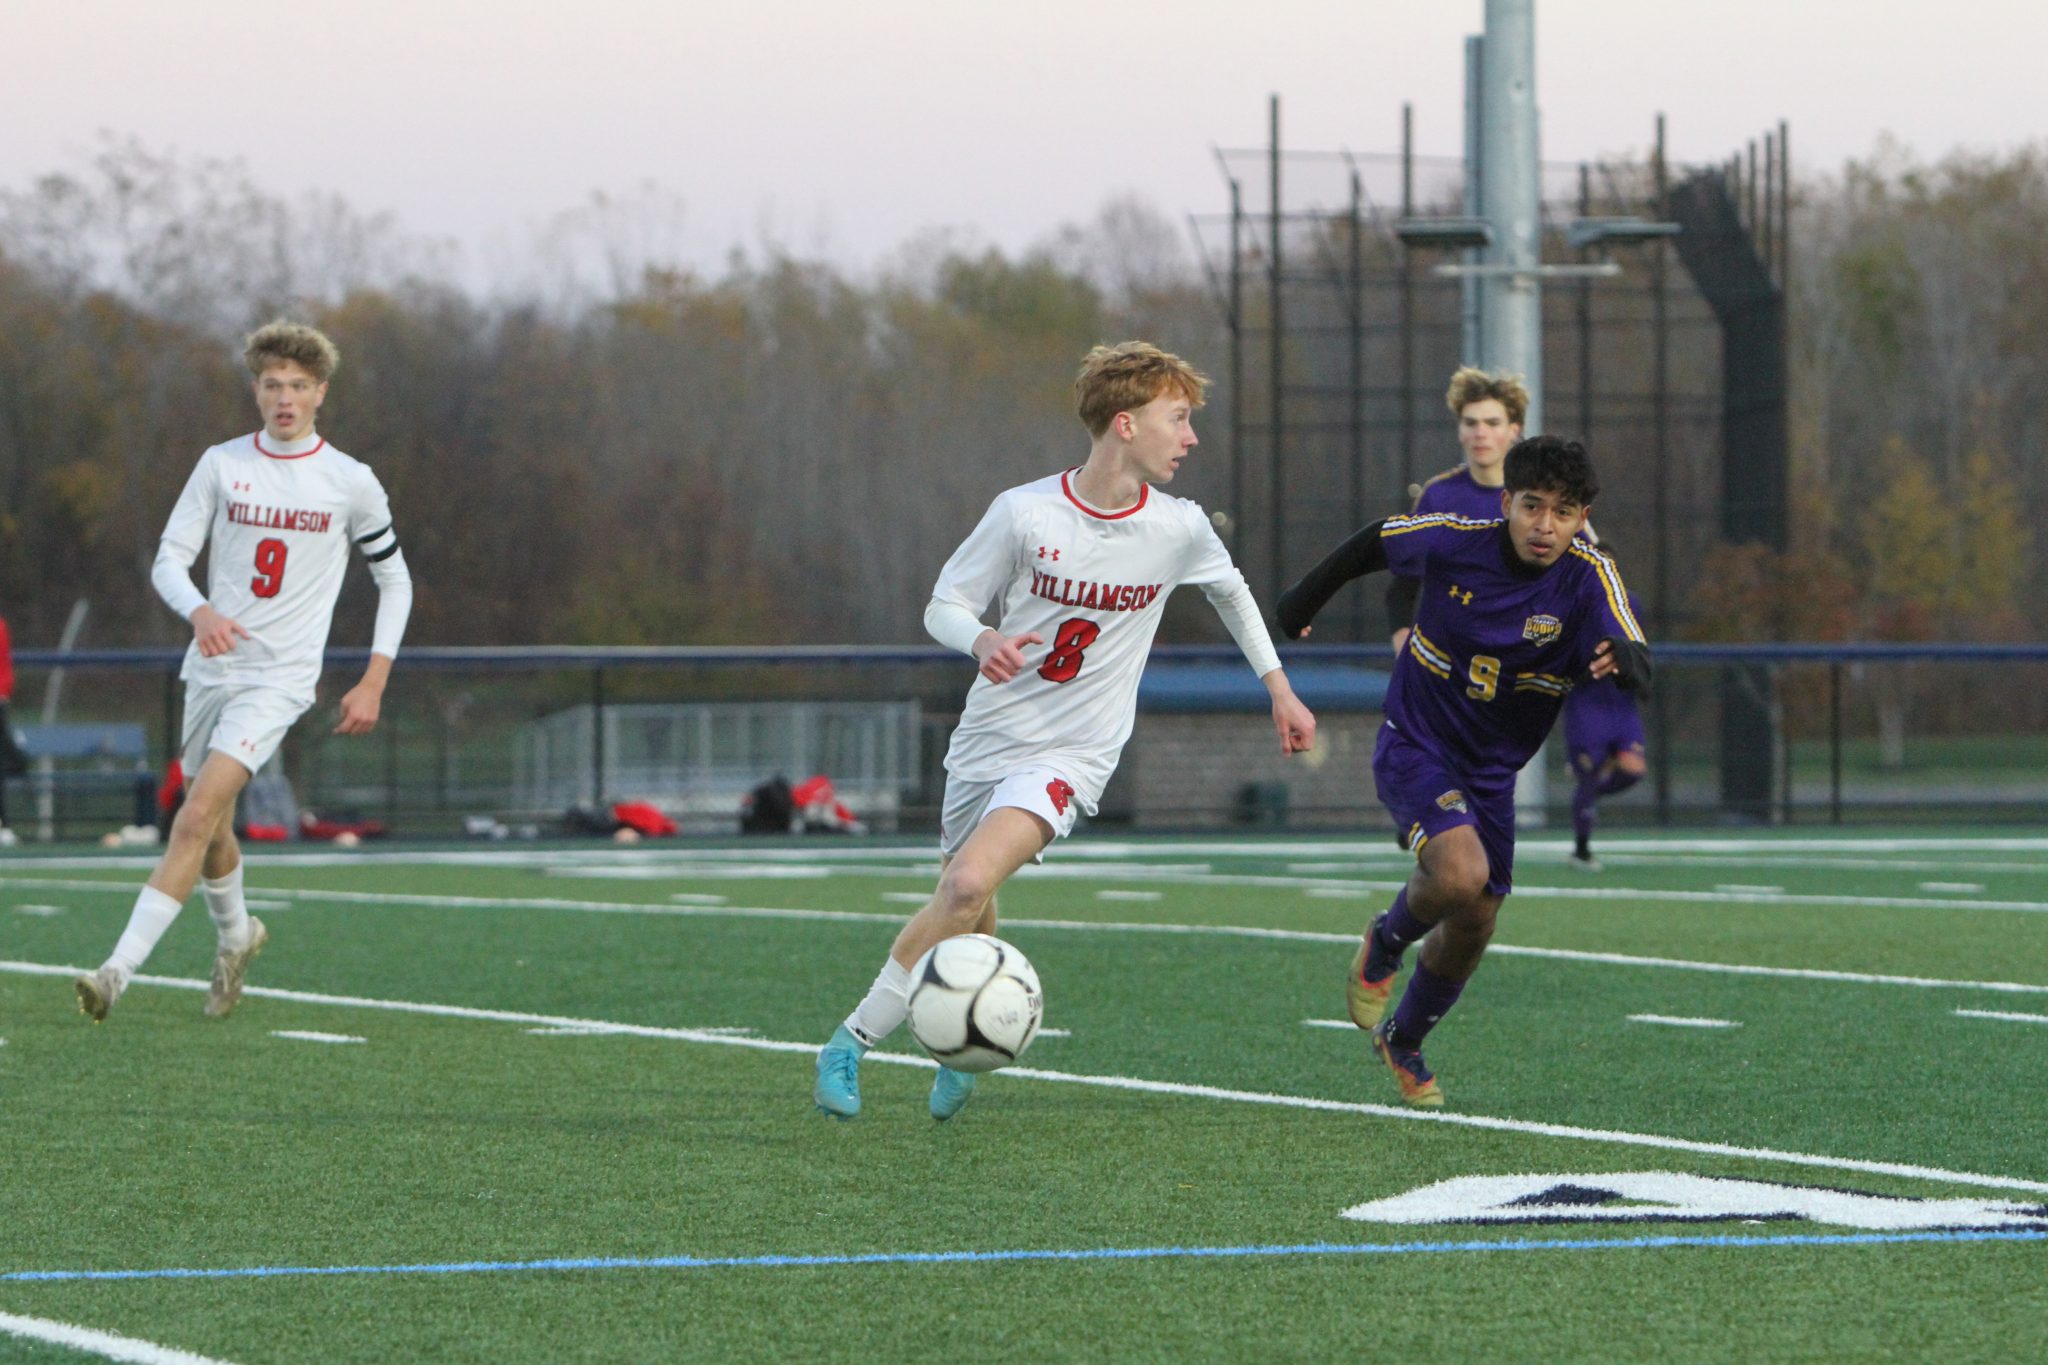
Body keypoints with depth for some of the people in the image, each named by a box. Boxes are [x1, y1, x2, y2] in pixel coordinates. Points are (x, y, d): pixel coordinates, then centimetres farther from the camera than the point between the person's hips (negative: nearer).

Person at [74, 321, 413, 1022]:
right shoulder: (221, 464, 2)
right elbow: (169, 560, 0)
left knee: (198, 814, -19)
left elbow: (395, 580, 9)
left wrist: (374, 682, 1)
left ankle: (120, 970, -24)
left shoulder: (352, 483, -2)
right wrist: (200, 611, -23)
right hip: (212, 667, 4)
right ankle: (235, 933, 46)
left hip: (280, 677, -4)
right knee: (210, 827, 15)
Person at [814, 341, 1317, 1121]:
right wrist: (984, 641, -25)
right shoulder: (1025, 513, -11)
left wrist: (1278, 687, 24)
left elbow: (1230, 590, 18)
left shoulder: (1179, 529, -5)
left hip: (1071, 755, -1)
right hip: (989, 735, 1)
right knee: (965, 912, 10)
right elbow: (944, 604, -3)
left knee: (969, 885, -23)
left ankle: (854, 1040, -14)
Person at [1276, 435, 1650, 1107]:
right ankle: (1385, 946, 5)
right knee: (1460, 874, -29)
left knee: (1472, 927, 12)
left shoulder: (1589, 575, -19)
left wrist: (1621, 659, -57)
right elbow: (1374, 542, 3)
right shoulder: (1453, 540, -18)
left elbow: (1640, 667, -33)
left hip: (1491, 772, 3)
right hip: (1414, 745, -3)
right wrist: (1305, 599, 14)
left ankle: (1403, 1042, 40)